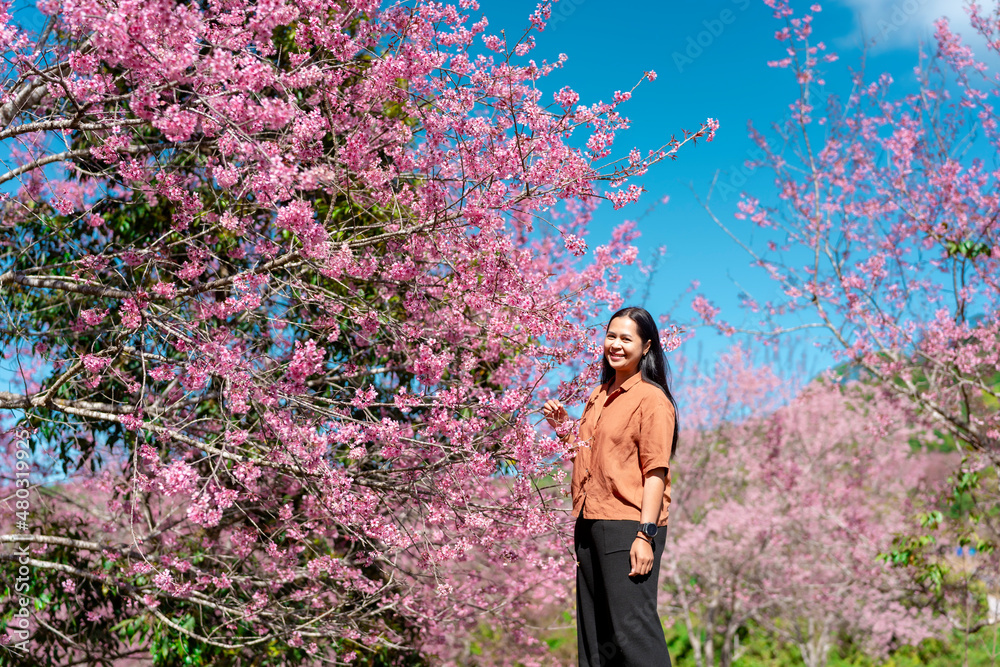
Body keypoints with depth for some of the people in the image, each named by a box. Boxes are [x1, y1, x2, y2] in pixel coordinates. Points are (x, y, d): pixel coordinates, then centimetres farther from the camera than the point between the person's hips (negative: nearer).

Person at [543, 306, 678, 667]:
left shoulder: (652, 398, -7)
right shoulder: (599, 396, 17)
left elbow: (655, 471, -13)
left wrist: (646, 534, -20)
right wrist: (564, 427, 13)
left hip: (628, 525, -8)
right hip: (589, 522, 8)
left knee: (632, 625, -10)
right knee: (593, 630, 13)